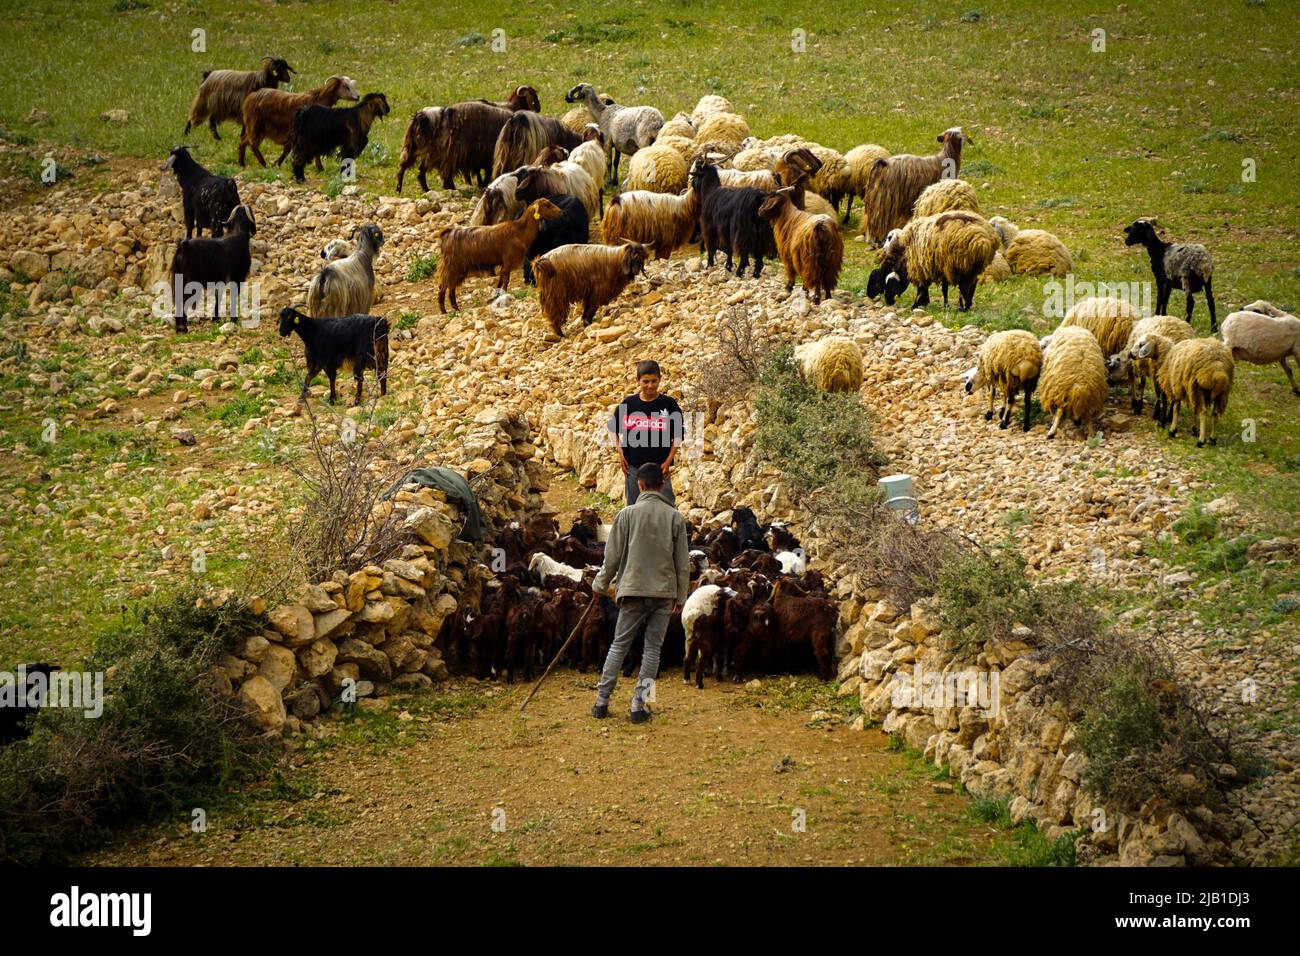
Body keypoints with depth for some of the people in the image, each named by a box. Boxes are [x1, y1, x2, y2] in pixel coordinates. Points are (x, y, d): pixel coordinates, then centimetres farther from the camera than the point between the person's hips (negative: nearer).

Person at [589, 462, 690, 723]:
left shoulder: (627, 514, -2)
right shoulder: (675, 517, 1)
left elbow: (612, 557, 0)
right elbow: (683, 562, 2)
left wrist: (600, 585, 14)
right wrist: (681, 596, 11)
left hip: (633, 591, 0)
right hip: (665, 592, 0)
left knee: (619, 645, 9)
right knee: (653, 648, 6)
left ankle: (602, 700, 8)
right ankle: (639, 704, 2)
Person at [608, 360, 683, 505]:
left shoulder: (669, 404, -3)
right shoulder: (628, 403, 2)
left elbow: (677, 436, 2)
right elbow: (614, 429, 14)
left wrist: (668, 461, -6)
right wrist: (620, 453, 5)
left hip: (660, 466, -2)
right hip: (633, 466, 2)